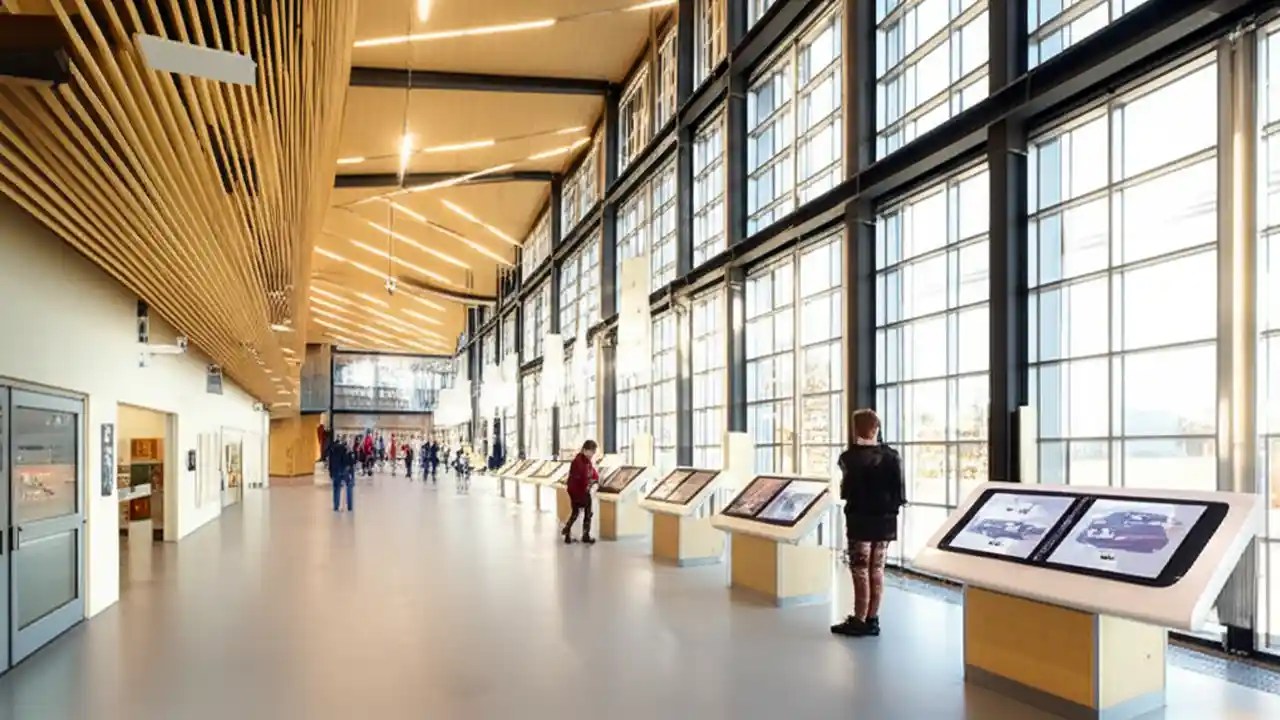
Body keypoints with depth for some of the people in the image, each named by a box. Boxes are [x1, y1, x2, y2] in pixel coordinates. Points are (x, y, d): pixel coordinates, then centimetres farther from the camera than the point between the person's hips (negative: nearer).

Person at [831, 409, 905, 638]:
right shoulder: (892, 456, 2)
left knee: (860, 570, 0)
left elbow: (846, 490, -3)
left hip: (860, 520, -4)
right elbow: (900, 491, 2)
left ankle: (859, 621, 2)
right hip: (885, 520, 4)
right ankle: (872, 620, 14)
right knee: (877, 570, 10)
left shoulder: (850, 457, -9)